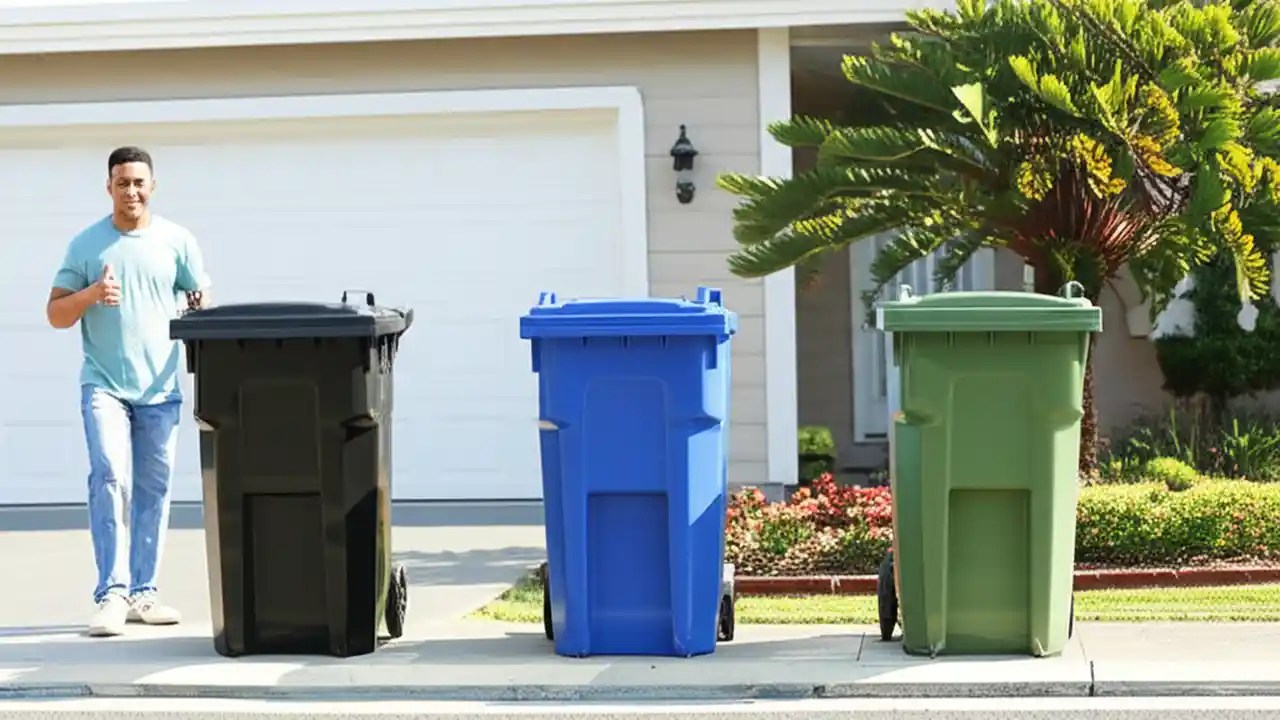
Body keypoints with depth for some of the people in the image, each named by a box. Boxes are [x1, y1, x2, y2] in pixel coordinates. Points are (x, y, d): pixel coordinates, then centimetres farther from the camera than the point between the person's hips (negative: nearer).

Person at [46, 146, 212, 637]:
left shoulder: (176, 241, 6)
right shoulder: (86, 245, 3)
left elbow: (201, 306, 8)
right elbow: (56, 314, 4)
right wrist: (91, 294, -16)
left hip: (160, 388, 2)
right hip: (104, 384, -2)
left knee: (154, 489, 6)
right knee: (110, 477, -16)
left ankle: (141, 593, 15)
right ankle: (111, 595, -17)